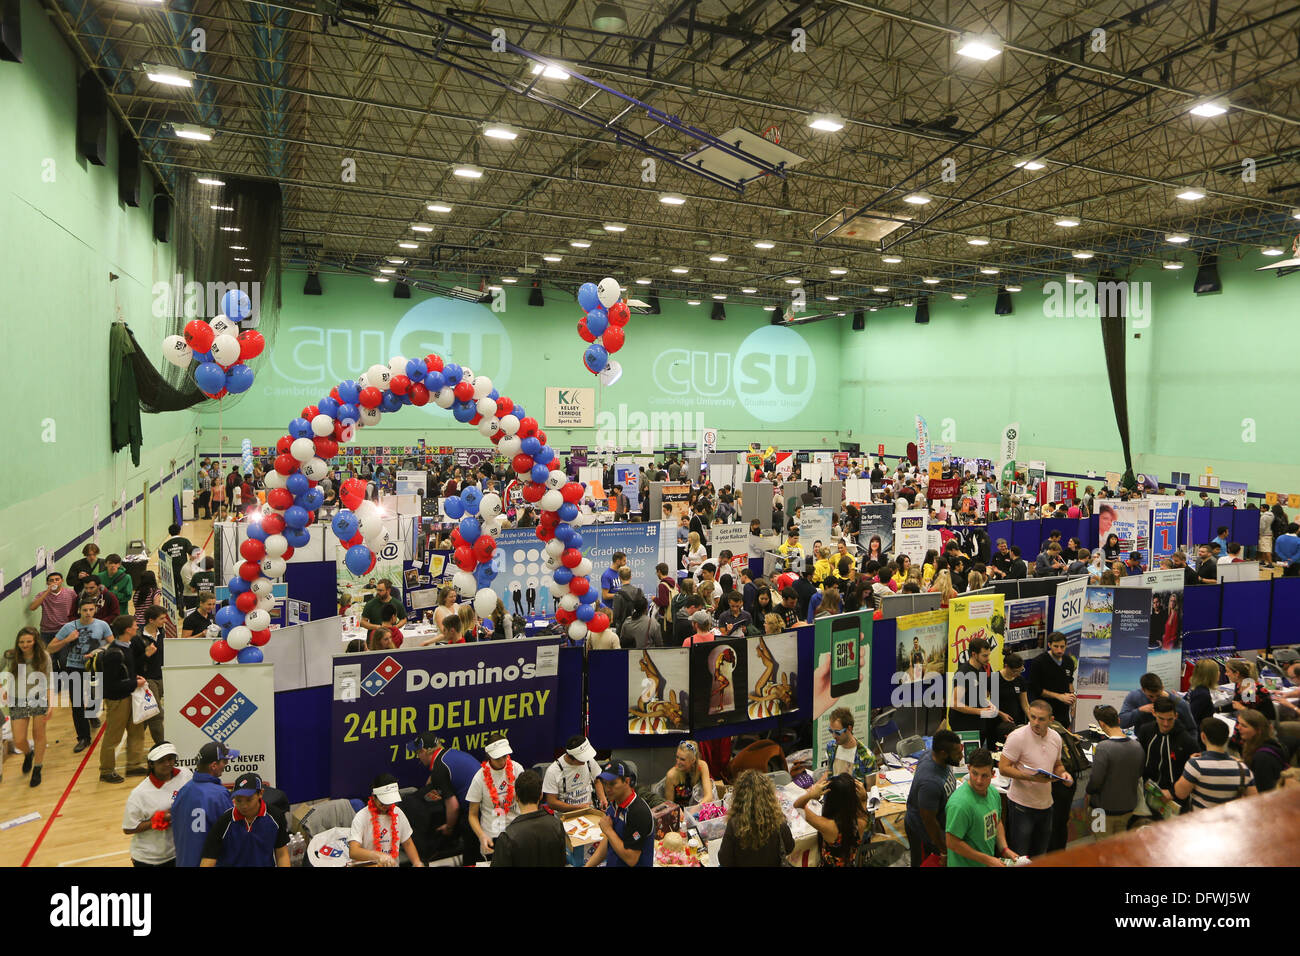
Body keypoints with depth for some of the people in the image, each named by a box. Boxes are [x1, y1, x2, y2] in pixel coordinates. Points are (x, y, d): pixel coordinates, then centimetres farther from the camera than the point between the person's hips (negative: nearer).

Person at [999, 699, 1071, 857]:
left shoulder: (1056, 738, 3)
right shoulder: (1017, 736, -17)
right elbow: (1003, 768, -17)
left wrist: (1063, 773, -4)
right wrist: (1031, 777, -28)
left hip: (1046, 804, 6)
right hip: (1022, 804, -6)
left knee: (1040, 854, 18)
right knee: (1019, 858, 1)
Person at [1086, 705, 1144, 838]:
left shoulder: (1103, 747, -27)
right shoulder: (1137, 746, -7)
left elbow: (1096, 779, -23)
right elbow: (1140, 774, 8)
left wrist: (1088, 792, -4)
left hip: (1106, 808, -5)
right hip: (1129, 807, 5)